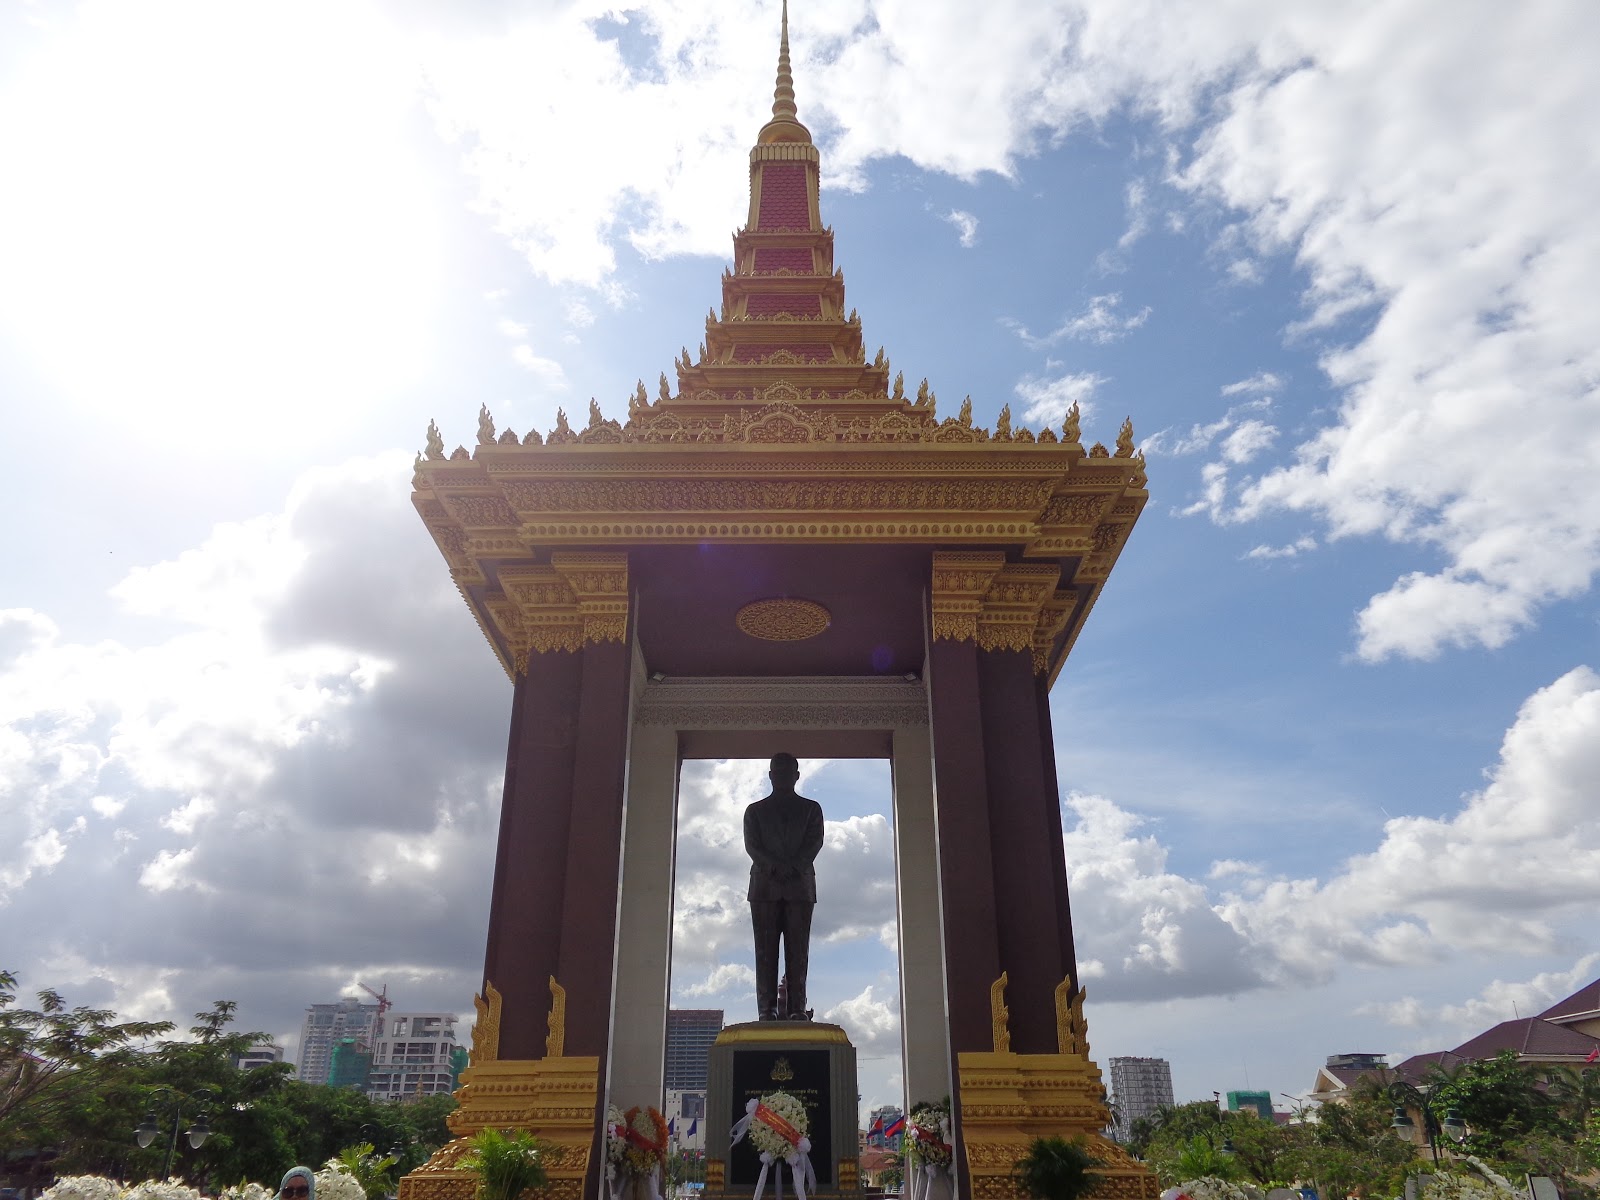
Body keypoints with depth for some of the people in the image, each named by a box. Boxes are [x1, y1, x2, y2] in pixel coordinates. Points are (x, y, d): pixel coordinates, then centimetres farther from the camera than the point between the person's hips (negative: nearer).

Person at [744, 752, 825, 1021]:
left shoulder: (811, 809, 15)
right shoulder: (755, 811, 15)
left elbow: (814, 843, 2)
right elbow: (752, 846, 2)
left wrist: (791, 867, -13)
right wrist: (775, 868, -14)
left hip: (800, 886, 0)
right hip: (765, 886, 0)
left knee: (798, 951, -5)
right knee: (765, 950, -5)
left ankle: (797, 1008, -6)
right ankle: (767, 1009, -5)